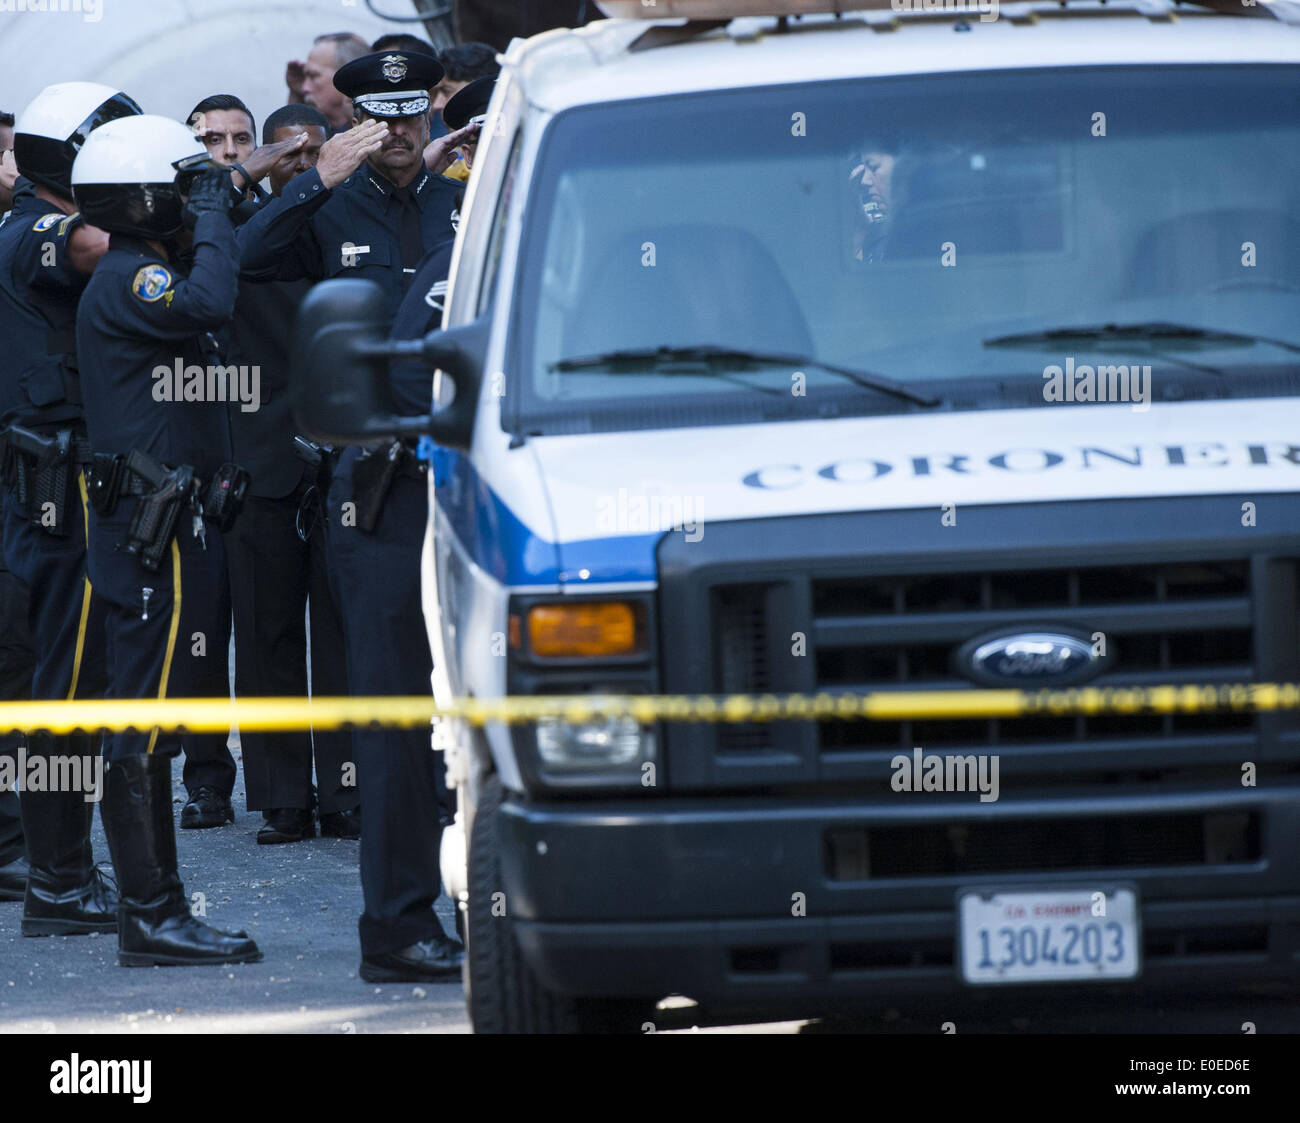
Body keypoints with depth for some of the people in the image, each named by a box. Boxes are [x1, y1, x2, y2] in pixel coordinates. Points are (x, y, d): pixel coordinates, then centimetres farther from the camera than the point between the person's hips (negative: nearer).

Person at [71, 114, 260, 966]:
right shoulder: (128, 279, -13)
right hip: (158, 534, -11)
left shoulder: (140, 276, 19)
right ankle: (151, 917, -9)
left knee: (151, 727, 12)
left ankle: (157, 908, 16)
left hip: (176, 533, 11)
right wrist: (214, 216, -19)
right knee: (146, 726, -9)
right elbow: (209, 303, -30)